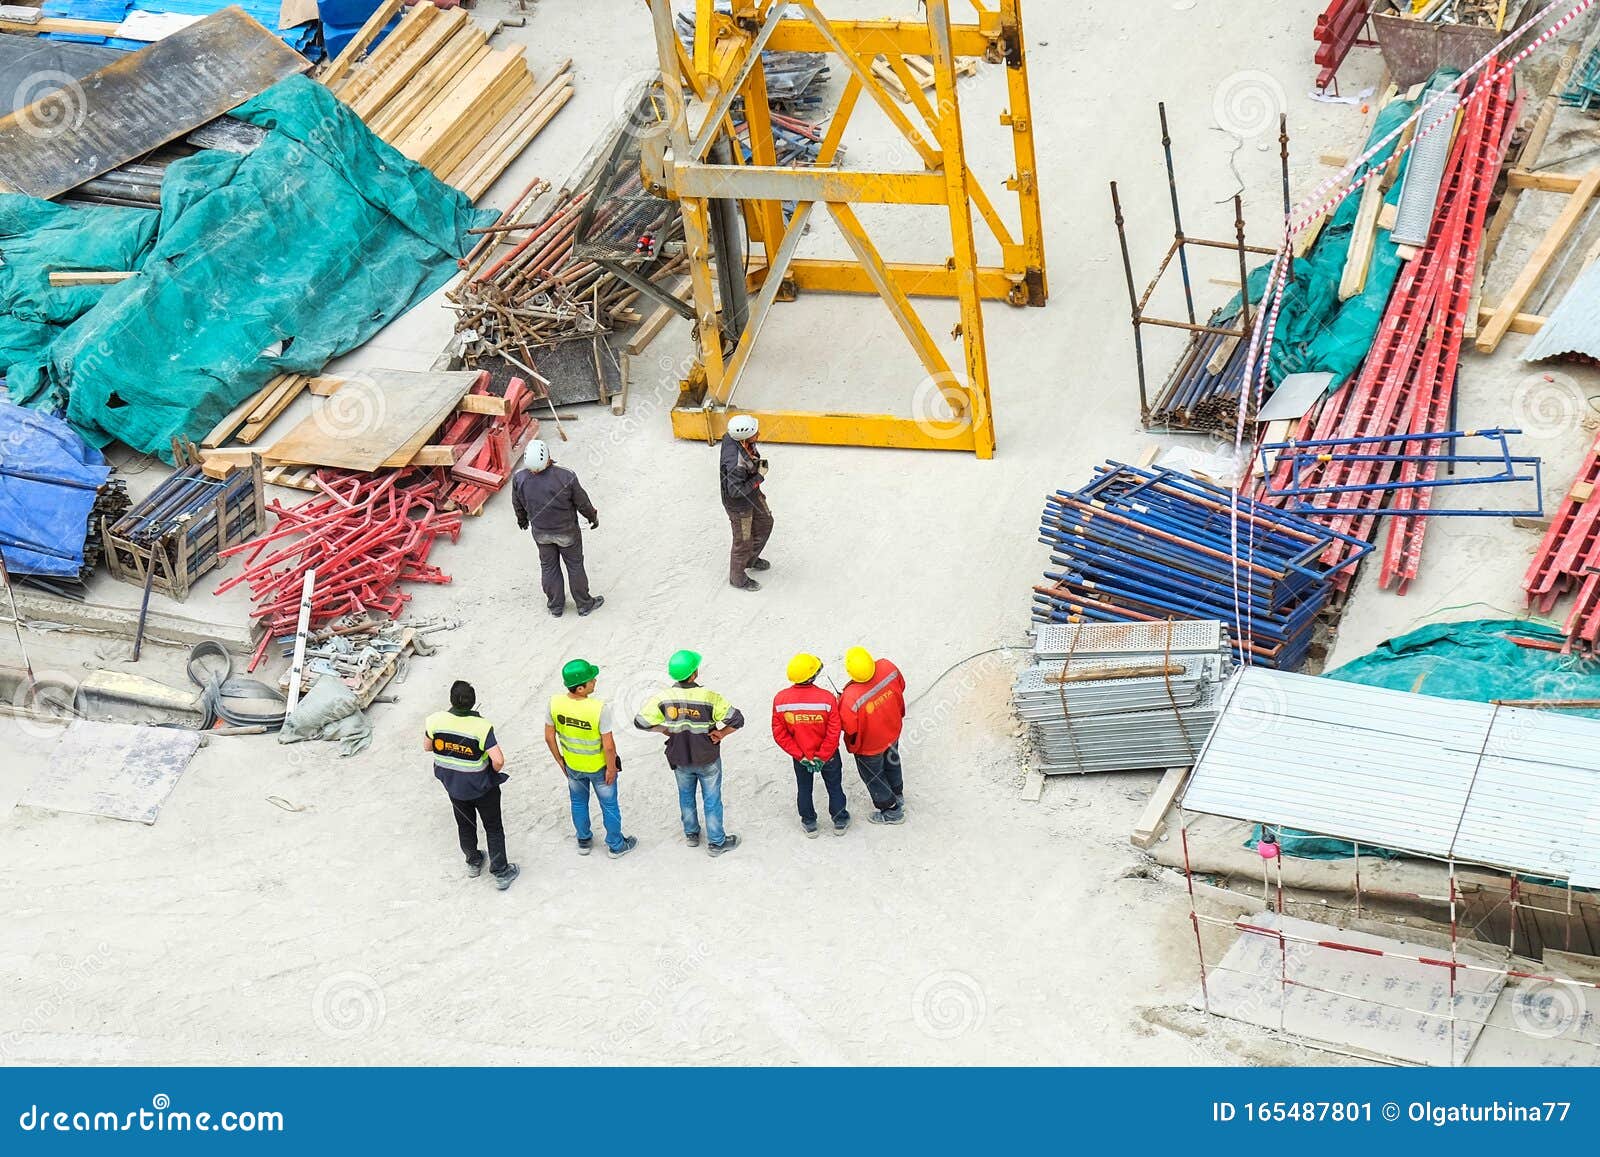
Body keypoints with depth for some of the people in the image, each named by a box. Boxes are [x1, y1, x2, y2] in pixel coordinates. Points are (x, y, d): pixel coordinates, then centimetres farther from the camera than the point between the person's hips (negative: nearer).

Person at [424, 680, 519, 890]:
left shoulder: (435, 721, -21)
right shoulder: (481, 726, -30)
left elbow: (427, 747, -2)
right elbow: (498, 760, -31)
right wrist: (495, 772, -9)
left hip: (453, 786, 3)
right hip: (482, 787, -3)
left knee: (465, 825, 27)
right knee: (494, 828, 16)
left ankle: (473, 863, 46)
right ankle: (501, 873, 25)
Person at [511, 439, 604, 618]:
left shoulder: (519, 479, -25)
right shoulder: (566, 477, -32)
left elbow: (518, 505, -4)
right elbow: (582, 503, -16)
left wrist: (522, 519, 19)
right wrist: (593, 517, 6)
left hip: (541, 533, 2)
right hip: (567, 532, -2)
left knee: (548, 567, 23)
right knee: (575, 566, 19)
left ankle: (555, 605, 38)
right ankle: (584, 603, 36)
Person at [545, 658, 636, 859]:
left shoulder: (555, 703, -22)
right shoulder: (600, 708, -35)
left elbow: (549, 736, -8)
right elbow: (609, 746, -26)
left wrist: (560, 761, 8)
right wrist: (611, 768, -9)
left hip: (572, 766, 3)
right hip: (599, 767, -3)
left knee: (578, 802, 28)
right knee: (609, 805, 21)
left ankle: (584, 841, 48)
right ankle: (615, 845, 40)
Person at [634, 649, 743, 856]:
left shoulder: (663, 698, -20)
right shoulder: (709, 697, -28)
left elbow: (641, 721, -15)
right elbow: (737, 720, -28)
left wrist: (665, 730, -2)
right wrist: (721, 734, -12)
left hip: (680, 759, 3)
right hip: (708, 760, -3)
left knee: (686, 796, 27)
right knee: (712, 800, 16)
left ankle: (691, 834, 45)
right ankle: (716, 842, 30)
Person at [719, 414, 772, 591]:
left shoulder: (731, 436, -19)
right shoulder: (735, 462, -44)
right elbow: (735, 491, -34)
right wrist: (759, 477, -29)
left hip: (752, 493, 9)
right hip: (739, 505, -9)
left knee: (765, 523, 29)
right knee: (743, 540, 14)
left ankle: (751, 559, 54)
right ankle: (737, 577, 40)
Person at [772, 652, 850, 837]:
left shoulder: (780, 699, -22)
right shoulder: (827, 698, -29)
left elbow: (779, 734, -15)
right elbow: (833, 733, -24)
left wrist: (800, 756, -9)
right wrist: (822, 757, -12)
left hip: (800, 757, 2)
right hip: (828, 754, -2)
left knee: (804, 788, 25)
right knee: (834, 786, 23)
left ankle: (809, 824, 41)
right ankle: (840, 821, 40)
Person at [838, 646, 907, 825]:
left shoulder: (851, 698, -44)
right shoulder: (888, 668, -31)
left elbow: (848, 728, -27)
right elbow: (901, 686, -9)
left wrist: (839, 703, -11)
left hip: (869, 747, -5)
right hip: (893, 731, 5)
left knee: (874, 777, 25)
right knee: (891, 762, 35)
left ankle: (892, 811, 48)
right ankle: (897, 795, 62)